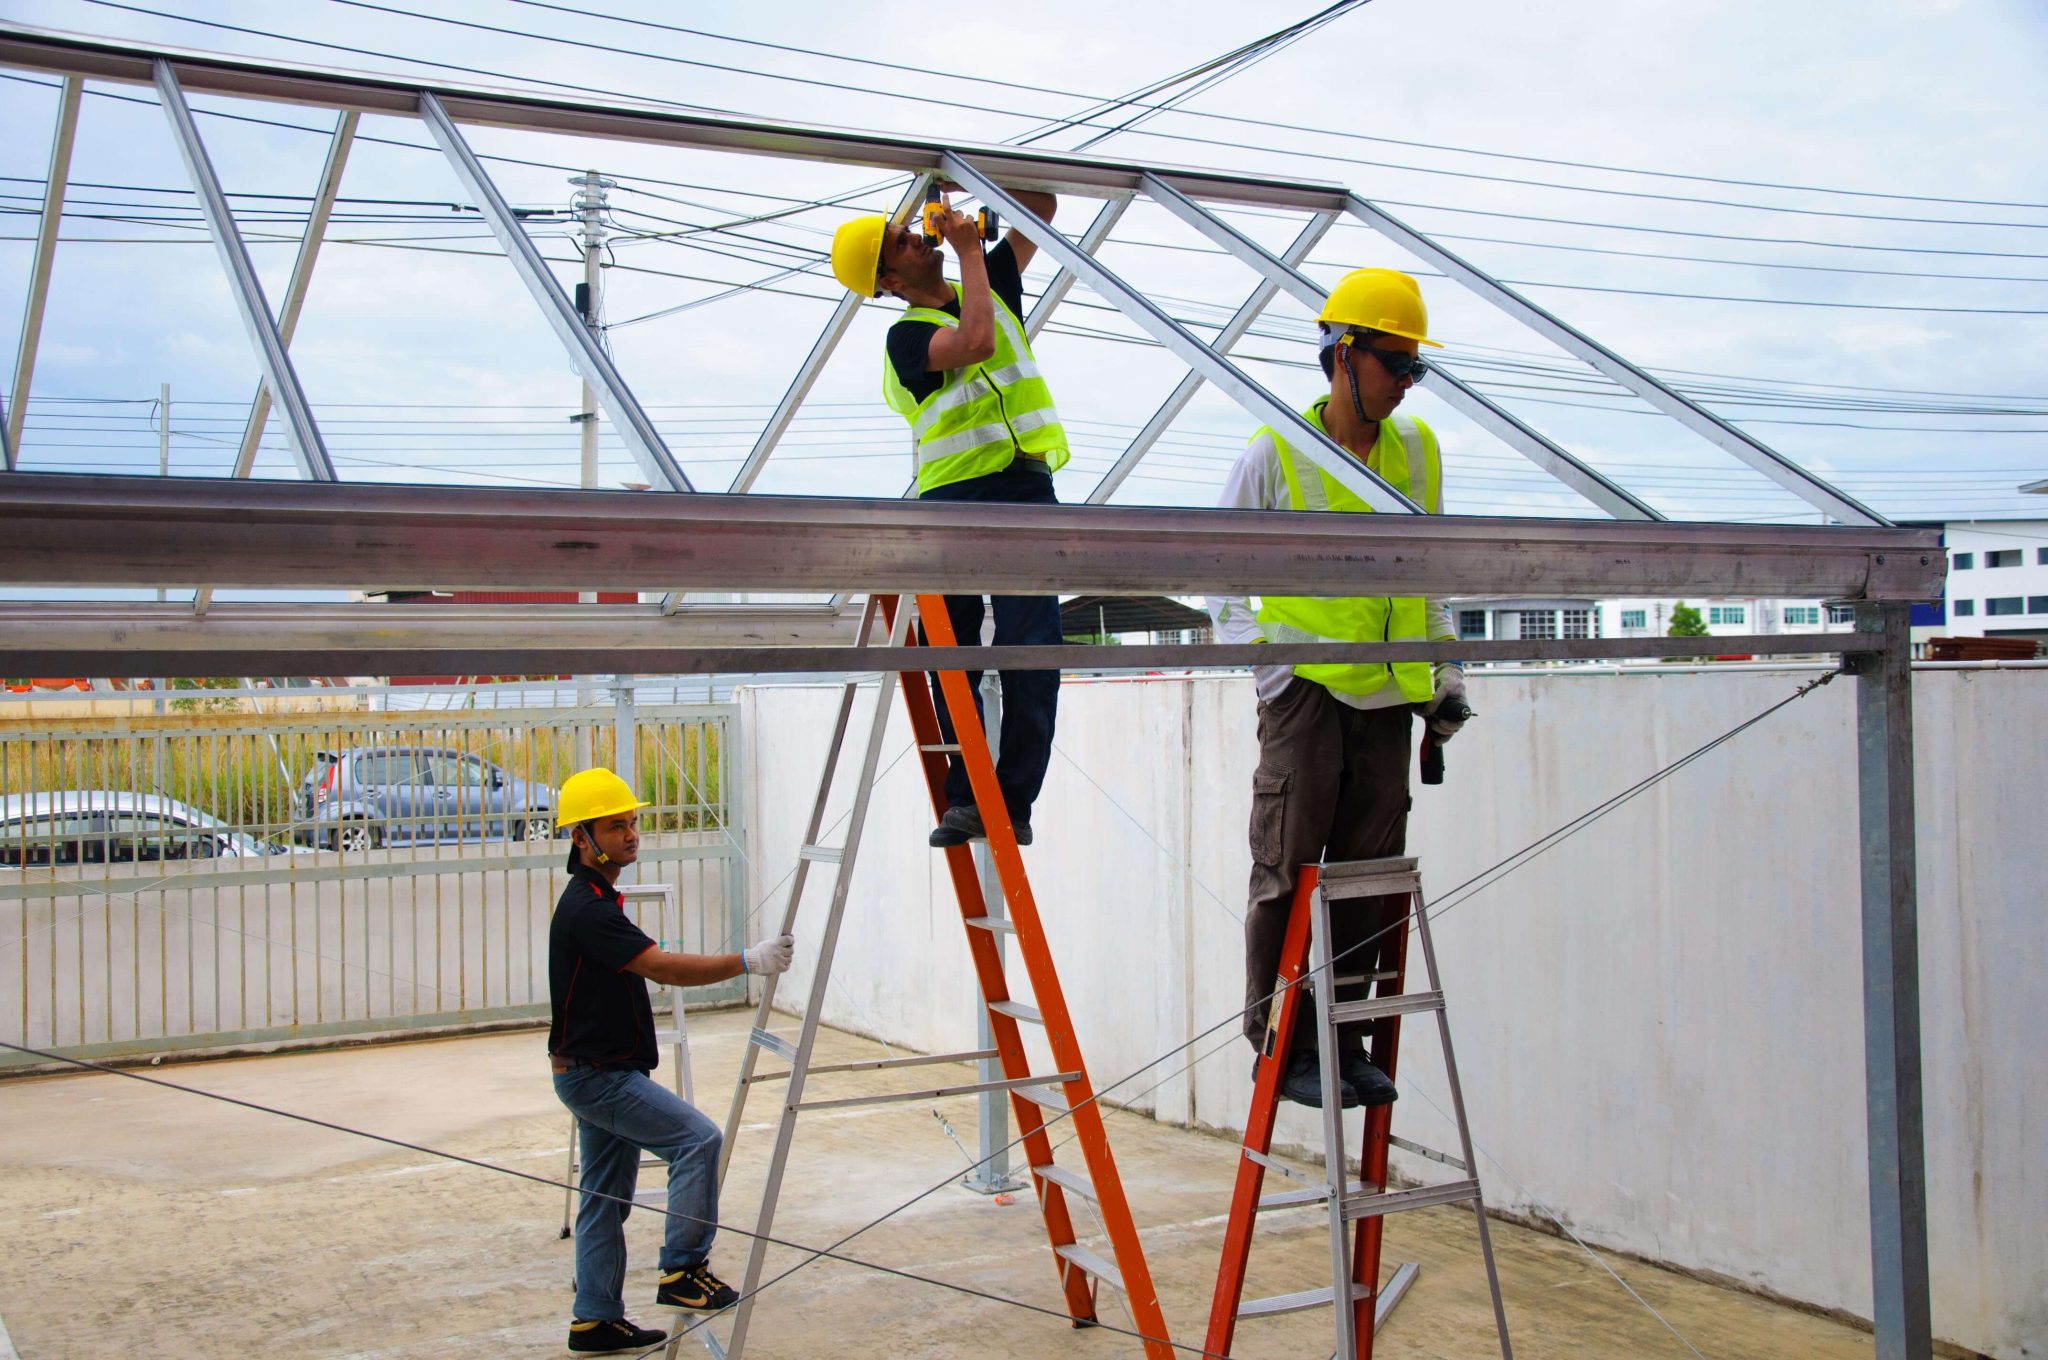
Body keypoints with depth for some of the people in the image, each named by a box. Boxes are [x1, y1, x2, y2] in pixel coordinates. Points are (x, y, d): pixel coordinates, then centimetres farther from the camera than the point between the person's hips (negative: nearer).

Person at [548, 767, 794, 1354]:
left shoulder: (598, 899, 14)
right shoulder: (586, 908, -20)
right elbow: (662, 967, -28)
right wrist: (748, 961, -29)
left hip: (602, 1071, 10)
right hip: (596, 1075, -10)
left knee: (606, 1197, 13)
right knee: (698, 1138, -17)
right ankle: (683, 1270, -12)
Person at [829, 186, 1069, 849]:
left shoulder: (991, 284, 19)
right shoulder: (907, 335, 1)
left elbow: (1042, 209, 22)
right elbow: (974, 342, -19)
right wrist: (968, 249, -8)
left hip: (1027, 488, 3)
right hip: (953, 500, -3)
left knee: (1029, 650, -9)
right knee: (954, 657, -3)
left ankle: (1015, 800, -8)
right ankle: (966, 797, 1)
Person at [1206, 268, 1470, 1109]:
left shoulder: (1417, 451, 10)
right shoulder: (1275, 454, -4)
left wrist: (1445, 677, 13)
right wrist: (1266, 661, -9)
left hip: (1388, 696, 5)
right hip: (1305, 691, -4)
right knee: (1288, 875, -4)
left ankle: (1345, 1041, 18)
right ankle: (1281, 1046, 7)